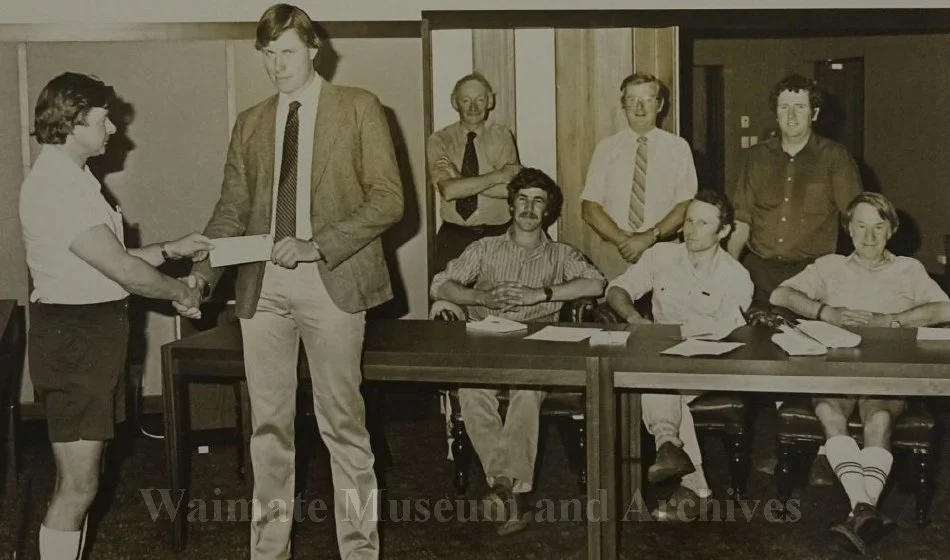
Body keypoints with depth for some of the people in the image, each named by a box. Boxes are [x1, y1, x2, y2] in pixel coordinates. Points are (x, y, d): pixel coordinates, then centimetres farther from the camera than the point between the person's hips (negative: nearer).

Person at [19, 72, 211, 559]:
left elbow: (106, 261, 19)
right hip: (73, 339, -10)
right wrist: (180, 292, -5)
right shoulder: (54, 185, -19)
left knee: (78, 477, 16)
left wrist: (171, 250, 14)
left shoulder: (69, 178, 13)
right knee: (78, 485, -6)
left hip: (90, 336, 10)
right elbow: (122, 270, -21)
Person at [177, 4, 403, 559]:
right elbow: (233, 208, 13)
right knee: (268, 424, 8)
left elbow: (388, 199, -5)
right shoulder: (250, 123, 15)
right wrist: (205, 269, -5)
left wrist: (317, 245, -16)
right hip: (263, 284, 4)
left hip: (330, 280, -4)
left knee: (342, 422, 1)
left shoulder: (359, 108, 3)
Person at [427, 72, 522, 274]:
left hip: (496, 235, 0)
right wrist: (499, 175, -15)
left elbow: (510, 189, -12)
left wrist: (461, 181, -15)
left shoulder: (502, 136, 1)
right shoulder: (439, 140, 0)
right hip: (453, 237, 0)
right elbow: (448, 190, -15)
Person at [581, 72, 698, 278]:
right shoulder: (606, 148, 7)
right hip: (614, 253, 0)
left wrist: (650, 237, -13)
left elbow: (685, 206, 0)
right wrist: (622, 240, -10)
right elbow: (589, 209, 3)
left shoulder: (678, 147, 6)